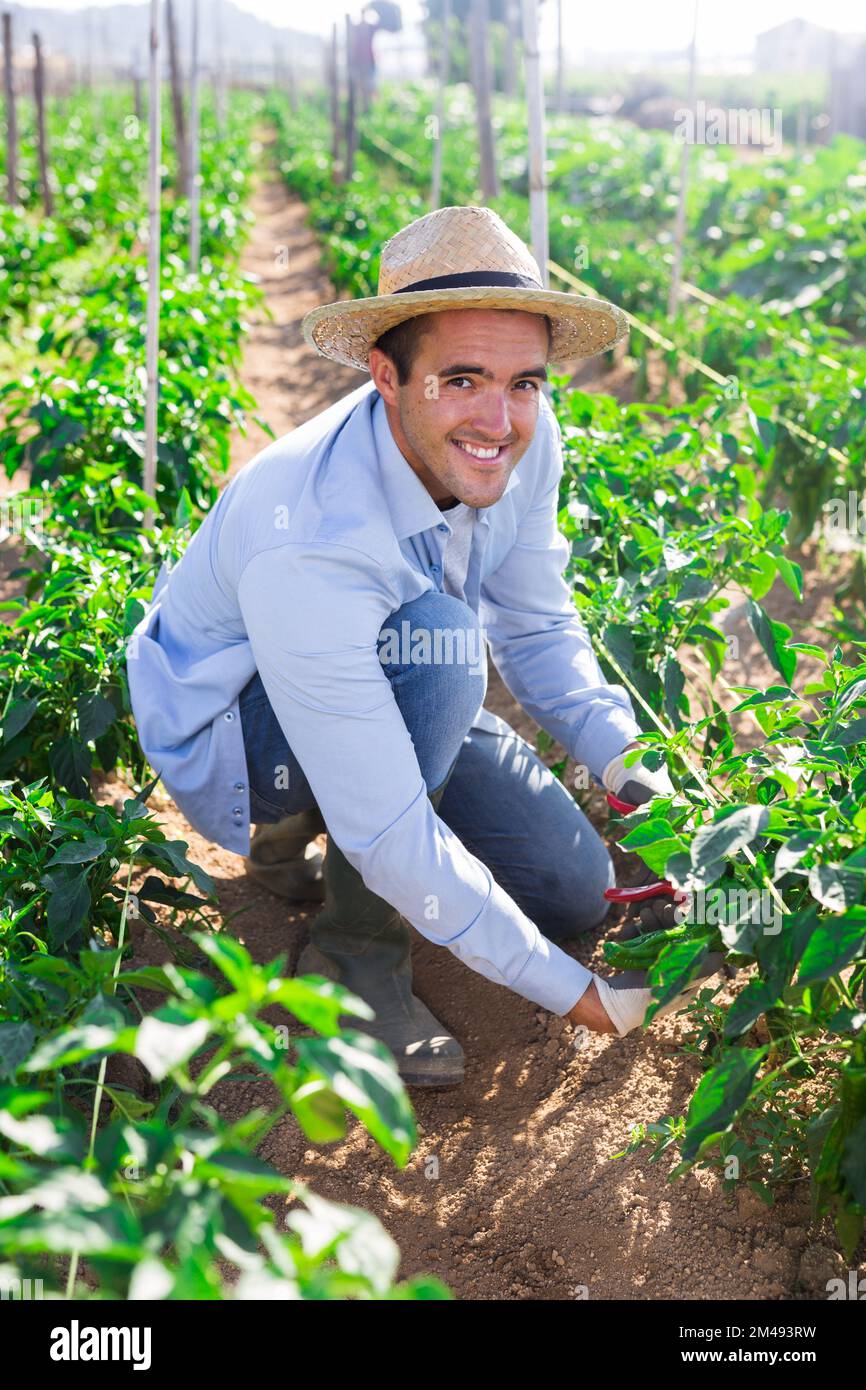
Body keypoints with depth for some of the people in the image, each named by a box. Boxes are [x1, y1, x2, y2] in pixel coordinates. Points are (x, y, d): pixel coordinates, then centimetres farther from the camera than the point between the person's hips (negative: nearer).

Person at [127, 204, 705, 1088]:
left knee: (574, 890, -5)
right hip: (228, 732, -6)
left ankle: (301, 835, 16)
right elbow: (387, 836, -37)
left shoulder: (523, 441, -19)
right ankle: (354, 951, -14)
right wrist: (566, 989, -32)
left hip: (380, 707, 7)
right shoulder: (305, 546, -40)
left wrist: (627, 766, -16)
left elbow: (538, 629, -2)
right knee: (436, 637, -36)